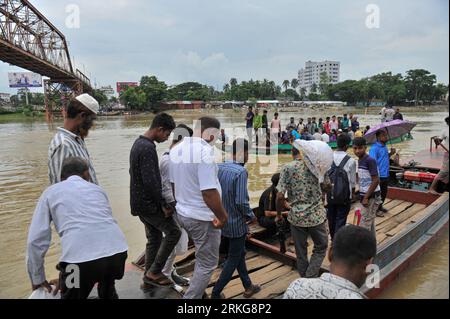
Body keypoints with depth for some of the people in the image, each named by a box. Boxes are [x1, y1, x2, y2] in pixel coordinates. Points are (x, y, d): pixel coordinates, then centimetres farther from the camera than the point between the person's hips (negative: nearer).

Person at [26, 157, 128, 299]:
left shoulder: (51, 192, 19)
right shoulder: (97, 189, 27)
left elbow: (36, 239, 14)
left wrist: (37, 278, 27)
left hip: (81, 257, -3)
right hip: (117, 251, 4)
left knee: (71, 294, 28)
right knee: (108, 292, 35)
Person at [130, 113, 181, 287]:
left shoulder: (138, 143, 12)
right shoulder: (148, 148, -21)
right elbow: (151, 181, -26)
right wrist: (163, 204, -17)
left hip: (140, 202, 10)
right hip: (149, 203, -10)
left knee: (154, 238, 16)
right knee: (173, 232, 0)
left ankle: (149, 277, 24)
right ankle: (154, 272, 7)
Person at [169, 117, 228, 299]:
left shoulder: (176, 150, 5)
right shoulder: (204, 151, -23)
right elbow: (209, 192, -27)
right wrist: (222, 216, -13)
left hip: (182, 213, 9)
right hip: (202, 217, -9)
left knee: (202, 259, 27)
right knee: (207, 264, 9)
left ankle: (198, 292, 41)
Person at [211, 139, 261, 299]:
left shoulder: (219, 167, -2)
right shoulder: (241, 172, -23)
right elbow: (241, 201, -27)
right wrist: (251, 216, -9)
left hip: (222, 220, 7)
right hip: (237, 223, -7)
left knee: (240, 254, 23)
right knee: (233, 259, 11)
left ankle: (248, 287, 38)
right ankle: (216, 293, 19)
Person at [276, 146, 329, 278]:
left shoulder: (287, 168, -8)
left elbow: (280, 196, -12)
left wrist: (279, 214, 1)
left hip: (296, 216, 0)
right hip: (317, 215, 0)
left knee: (301, 252, 15)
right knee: (321, 247, 18)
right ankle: (311, 278, 7)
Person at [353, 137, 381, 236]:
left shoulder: (370, 160, -18)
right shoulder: (360, 160, 9)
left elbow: (376, 181, -21)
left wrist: (366, 197, -19)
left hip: (371, 197, -9)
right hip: (366, 195, 9)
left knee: (364, 225, -4)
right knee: (370, 224, 17)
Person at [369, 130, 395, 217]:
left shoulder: (385, 146, 10)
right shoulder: (374, 148, -18)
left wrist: (391, 153, 2)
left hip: (386, 175, 9)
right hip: (379, 176, -9)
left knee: (384, 193, 19)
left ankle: (380, 207, 35)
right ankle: (376, 210, 16)